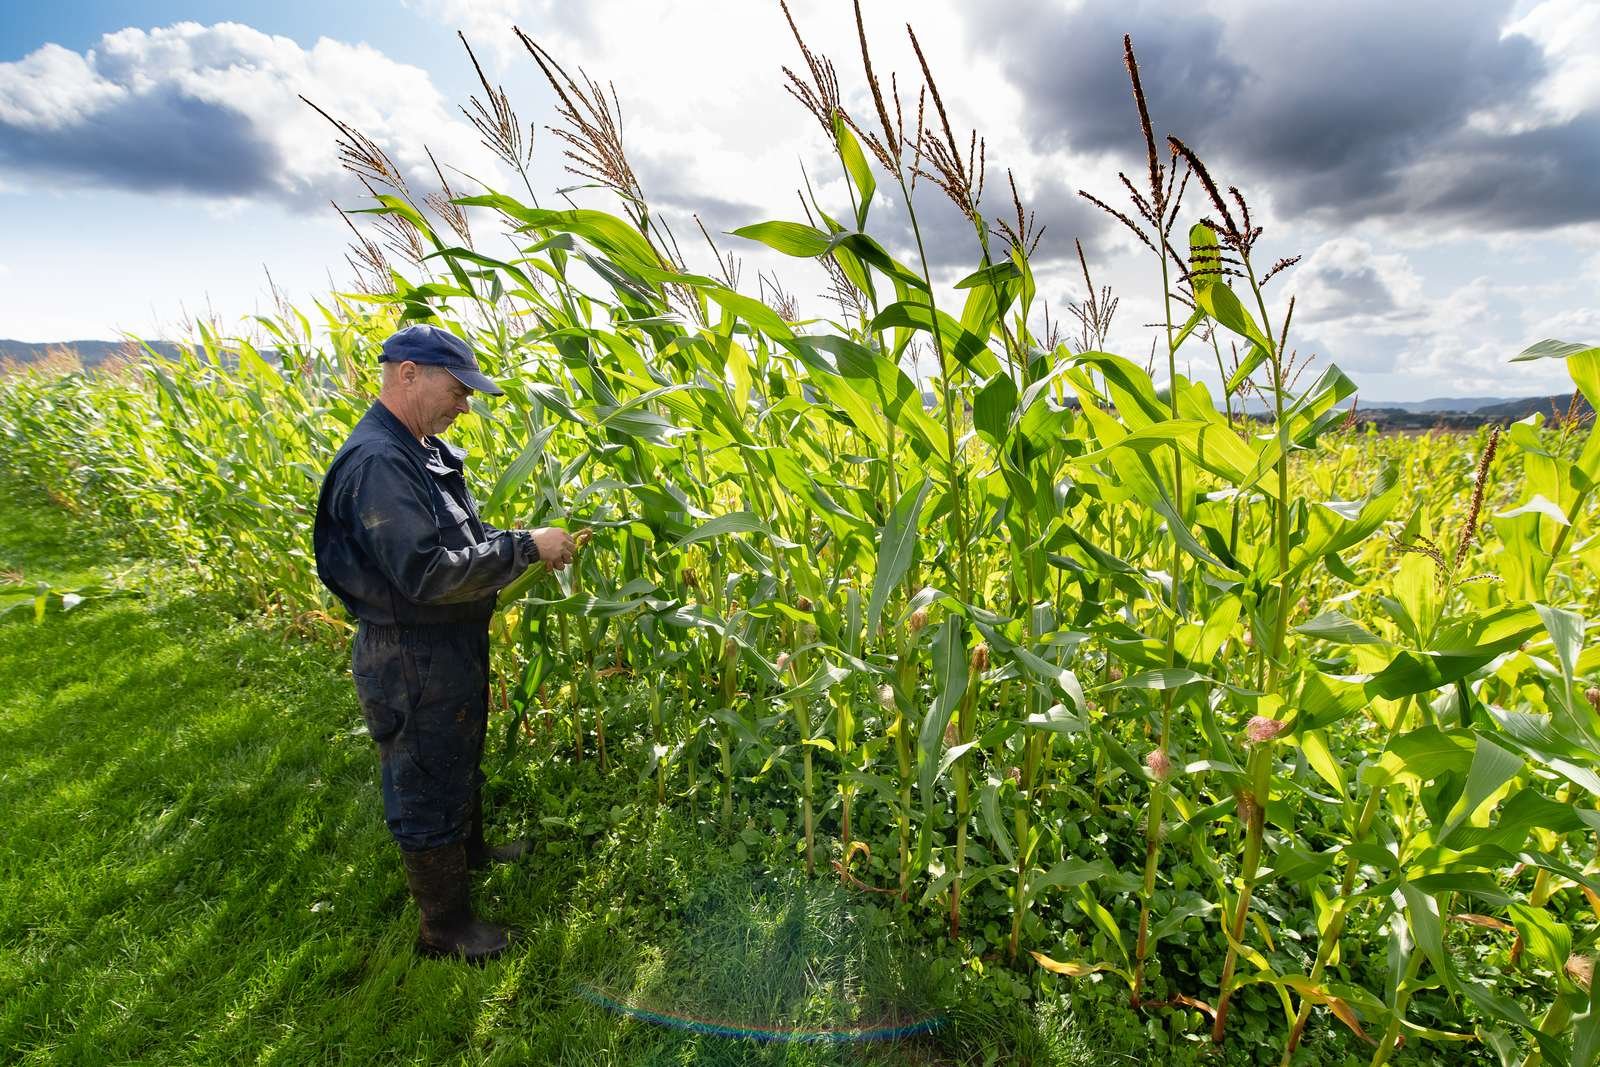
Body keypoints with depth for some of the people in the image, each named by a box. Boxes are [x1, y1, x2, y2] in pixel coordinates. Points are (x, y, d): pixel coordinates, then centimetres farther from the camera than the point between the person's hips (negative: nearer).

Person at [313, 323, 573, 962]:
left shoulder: (422, 451, 6)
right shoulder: (377, 462, -26)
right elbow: (426, 574, -32)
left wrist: (525, 548, 0)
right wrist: (524, 547, -26)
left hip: (452, 645, 10)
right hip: (412, 661, -10)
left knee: (460, 762, 28)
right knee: (428, 789, 9)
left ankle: (469, 849, 53)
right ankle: (444, 926, 28)